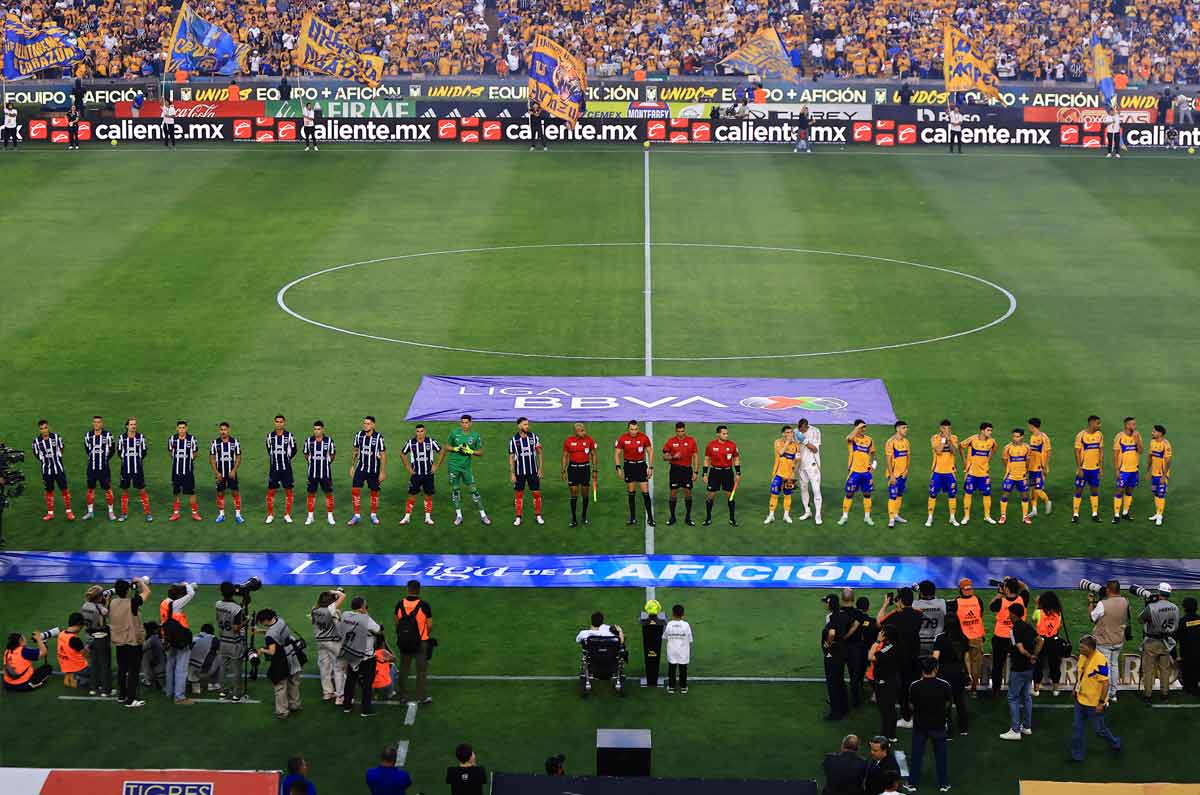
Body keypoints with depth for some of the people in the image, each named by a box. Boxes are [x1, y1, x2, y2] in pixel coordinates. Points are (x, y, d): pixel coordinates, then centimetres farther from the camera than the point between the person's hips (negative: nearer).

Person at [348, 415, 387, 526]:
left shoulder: (378, 437, -14)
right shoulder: (359, 435, -3)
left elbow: (383, 455, -10)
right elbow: (355, 451, 10)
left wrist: (382, 472, -11)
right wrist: (352, 466, 10)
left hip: (374, 470, -2)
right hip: (360, 468, 2)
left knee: (374, 492, 8)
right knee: (355, 490, -8)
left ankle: (373, 515, 24)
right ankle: (356, 516, 1)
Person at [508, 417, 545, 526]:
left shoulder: (533, 437, -3)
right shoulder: (513, 440, -6)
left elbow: (539, 453, 3)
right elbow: (511, 458, -1)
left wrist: (540, 469, -1)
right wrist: (512, 474, -4)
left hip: (533, 471, 1)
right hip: (519, 472, -1)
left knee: (537, 493, 3)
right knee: (519, 494, 5)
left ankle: (538, 515, 16)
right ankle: (518, 517, 14)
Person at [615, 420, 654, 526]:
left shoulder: (644, 437, -9)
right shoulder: (622, 438, -8)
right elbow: (617, 453, 0)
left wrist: (650, 467, -3)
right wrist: (618, 467, -9)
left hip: (641, 465, -1)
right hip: (629, 466, 1)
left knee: (645, 492, -5)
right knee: (631, 492, 6)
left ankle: (650, 518, 1)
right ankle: (633, 518, 15)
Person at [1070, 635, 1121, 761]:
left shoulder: (1100, 661, -27)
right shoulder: (1082, 656, -4)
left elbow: (1105, 683, -25)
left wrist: (1101, 702, -23)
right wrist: (1076, 688, 19)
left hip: (1094, 703, -7)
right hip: (1080, 699, 7)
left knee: (1099, 730, 10)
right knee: (1077, 727, 11)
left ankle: (1115, 743, 37)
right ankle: (1077, 755, 23)